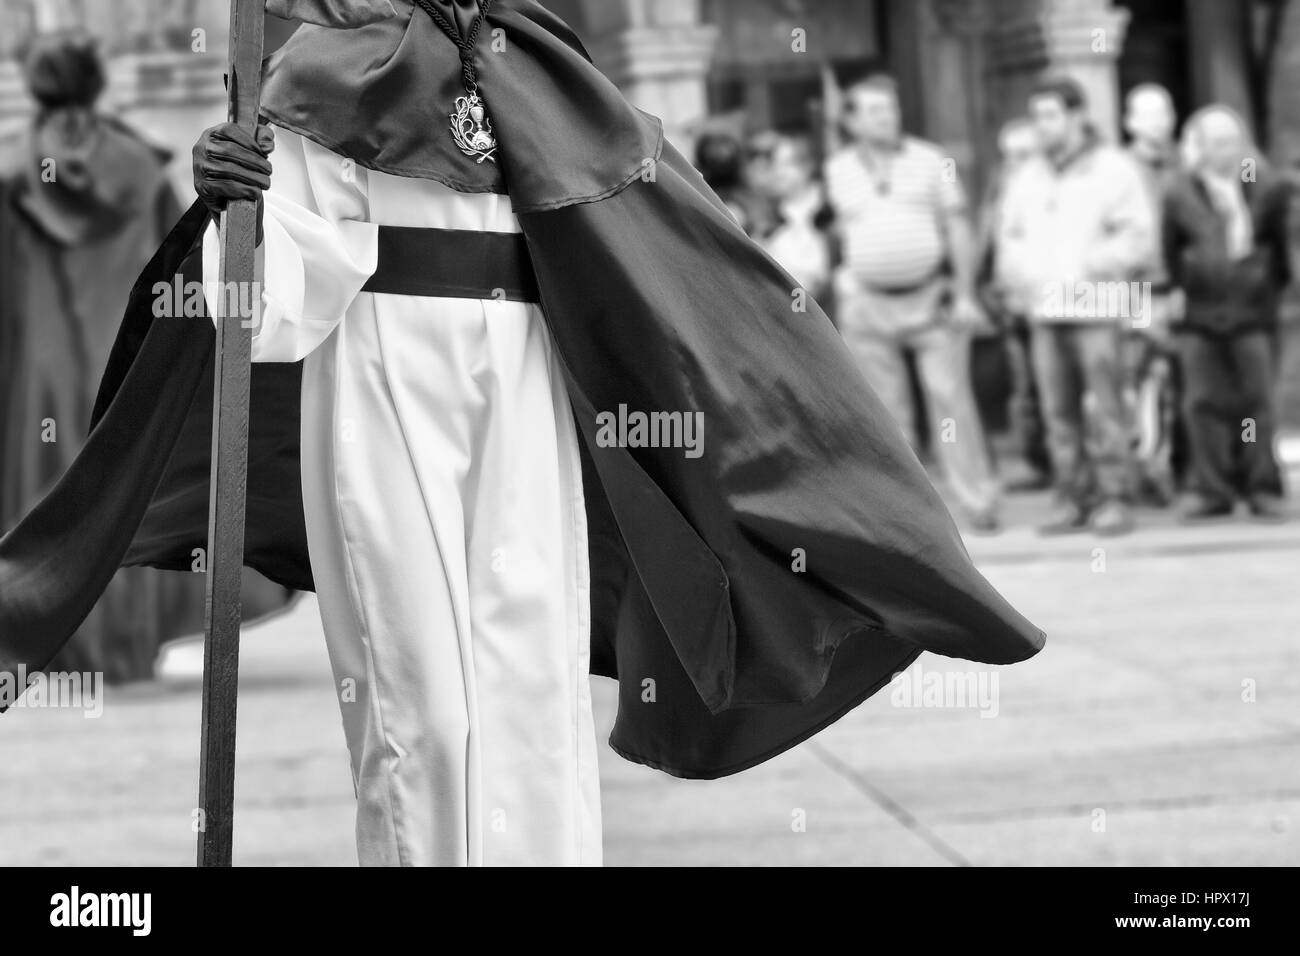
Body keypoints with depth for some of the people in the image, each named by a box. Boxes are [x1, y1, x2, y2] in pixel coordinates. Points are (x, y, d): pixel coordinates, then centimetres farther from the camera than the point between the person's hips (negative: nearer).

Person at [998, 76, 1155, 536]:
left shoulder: (1113, 169, 1)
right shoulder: (1028, 179, 17)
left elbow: (1137, 237, -5)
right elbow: (1011, 236, 24)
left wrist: (1084, 271, -11)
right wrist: (1025, 274, 4)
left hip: (1096, 308, -5)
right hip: (1044, 311, 5)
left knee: (1105, 408, -8)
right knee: (1059, 411, 2)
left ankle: (1114, 499, -5)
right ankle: (1073, 498, 7)